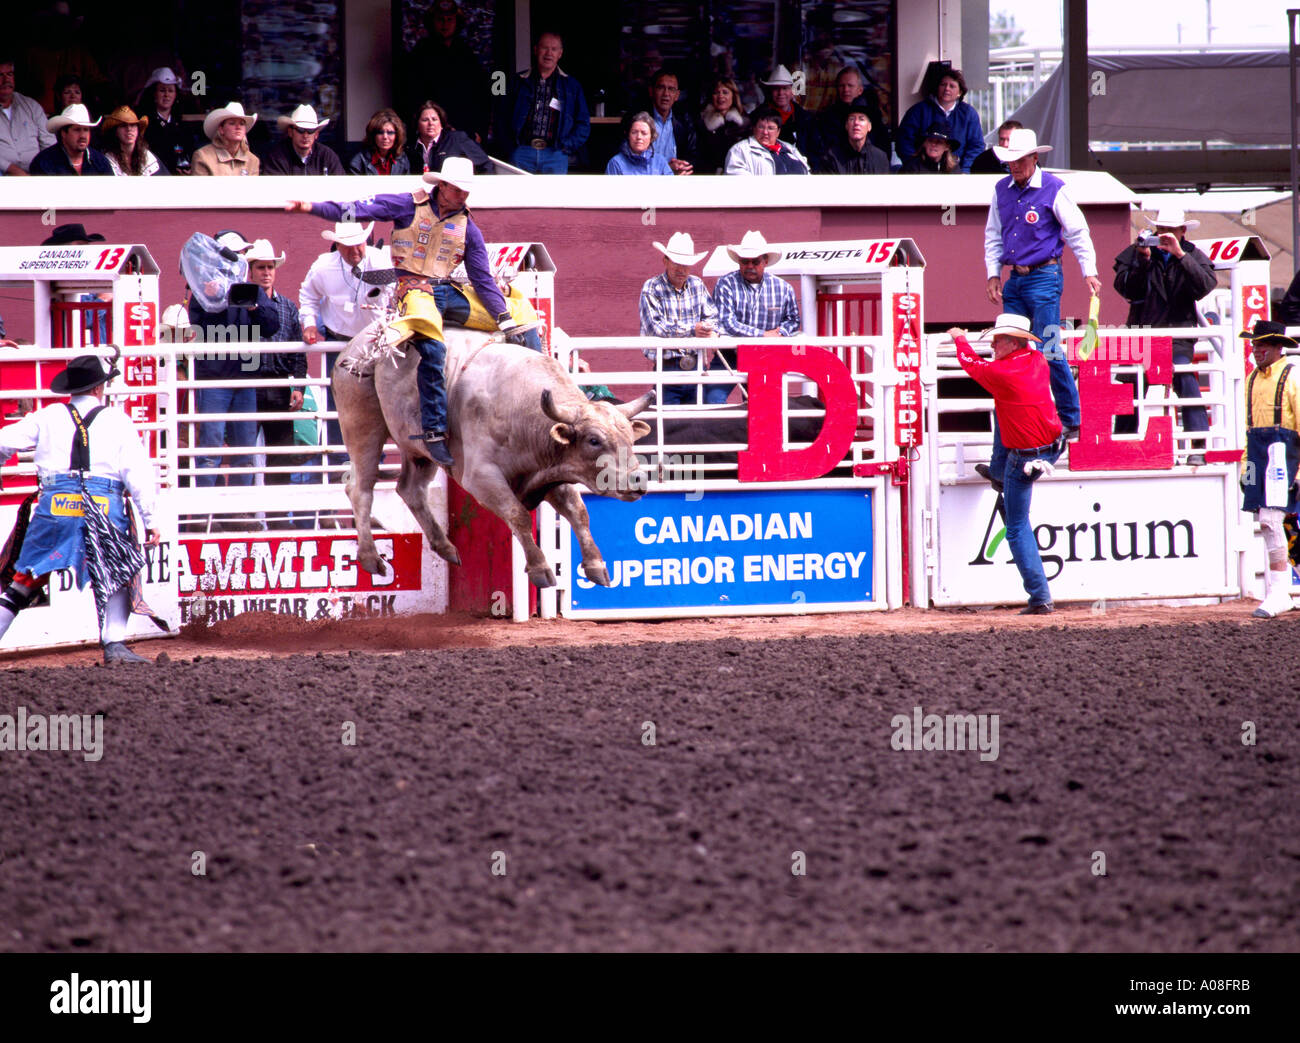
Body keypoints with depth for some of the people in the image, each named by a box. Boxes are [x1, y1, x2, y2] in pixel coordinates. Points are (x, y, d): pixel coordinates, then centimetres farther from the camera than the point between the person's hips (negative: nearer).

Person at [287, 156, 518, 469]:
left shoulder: (467, 228, 11)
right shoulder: (410, 207, 1)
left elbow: (482, 278, 11)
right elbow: (362, 209, -4)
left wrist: (507, 320, 3)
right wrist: (314, 208, -16)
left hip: (449, 292, 6)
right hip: (415, 288, -6)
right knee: (433, 349, -32)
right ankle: (434, 431, -31)